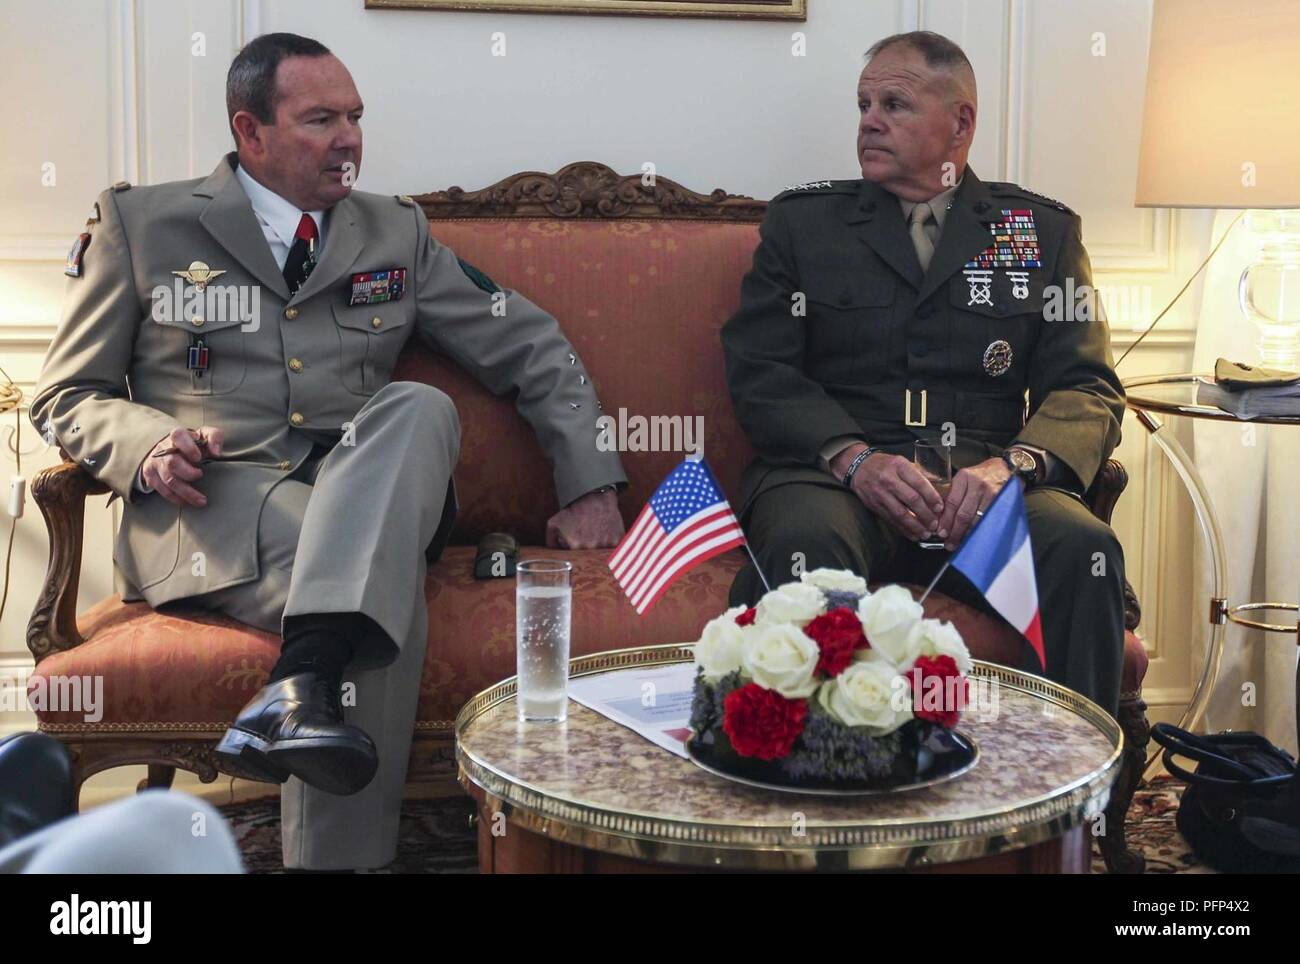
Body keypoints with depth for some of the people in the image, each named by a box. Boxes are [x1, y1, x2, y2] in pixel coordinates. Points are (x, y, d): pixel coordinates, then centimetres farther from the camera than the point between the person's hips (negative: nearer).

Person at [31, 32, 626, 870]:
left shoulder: (396, 233, 17)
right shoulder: (140, 224, 11)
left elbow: (536, 351, 16)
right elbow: (69, 396, 11)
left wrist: (590, 486, 3)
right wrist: (147, 443, -12)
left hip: (364, 501, 3)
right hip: (213, 500, -3)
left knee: (419, 407, -33)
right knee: (392, 593, -35)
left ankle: (301, 680, -48)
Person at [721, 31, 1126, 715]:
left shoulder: (1043, 231, 18)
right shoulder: (801, 221, 17)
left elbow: (1087, 388, 10)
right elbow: (757, 370, 6)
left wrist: (1009, 464, -13)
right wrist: (853, 458, -12)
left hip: (989, 480, 1)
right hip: (833, 476, -1)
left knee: (1085, 551, -30)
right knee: (806, 546, -36)